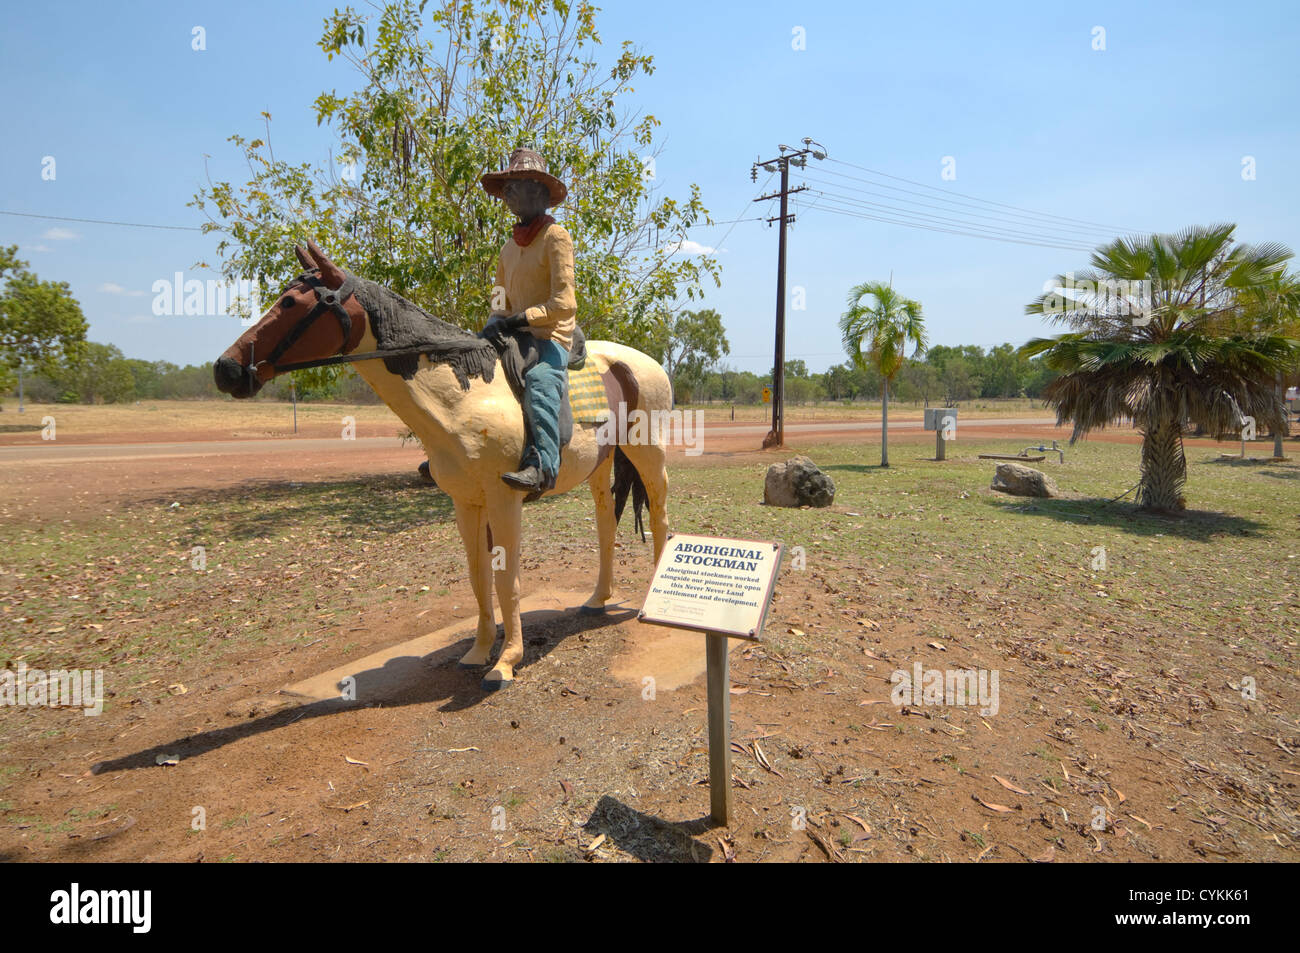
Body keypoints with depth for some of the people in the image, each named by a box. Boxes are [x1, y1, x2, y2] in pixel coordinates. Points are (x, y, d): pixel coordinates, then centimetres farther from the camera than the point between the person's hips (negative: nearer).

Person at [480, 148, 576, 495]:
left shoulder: (555, 236, -5)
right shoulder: (510, 246, 18)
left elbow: (564, 304, -14)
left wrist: (520, 318, -20)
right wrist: (496, 321, 2)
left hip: (551, 339, -8)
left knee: (539, 380, -37)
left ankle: (542, 466, -46)